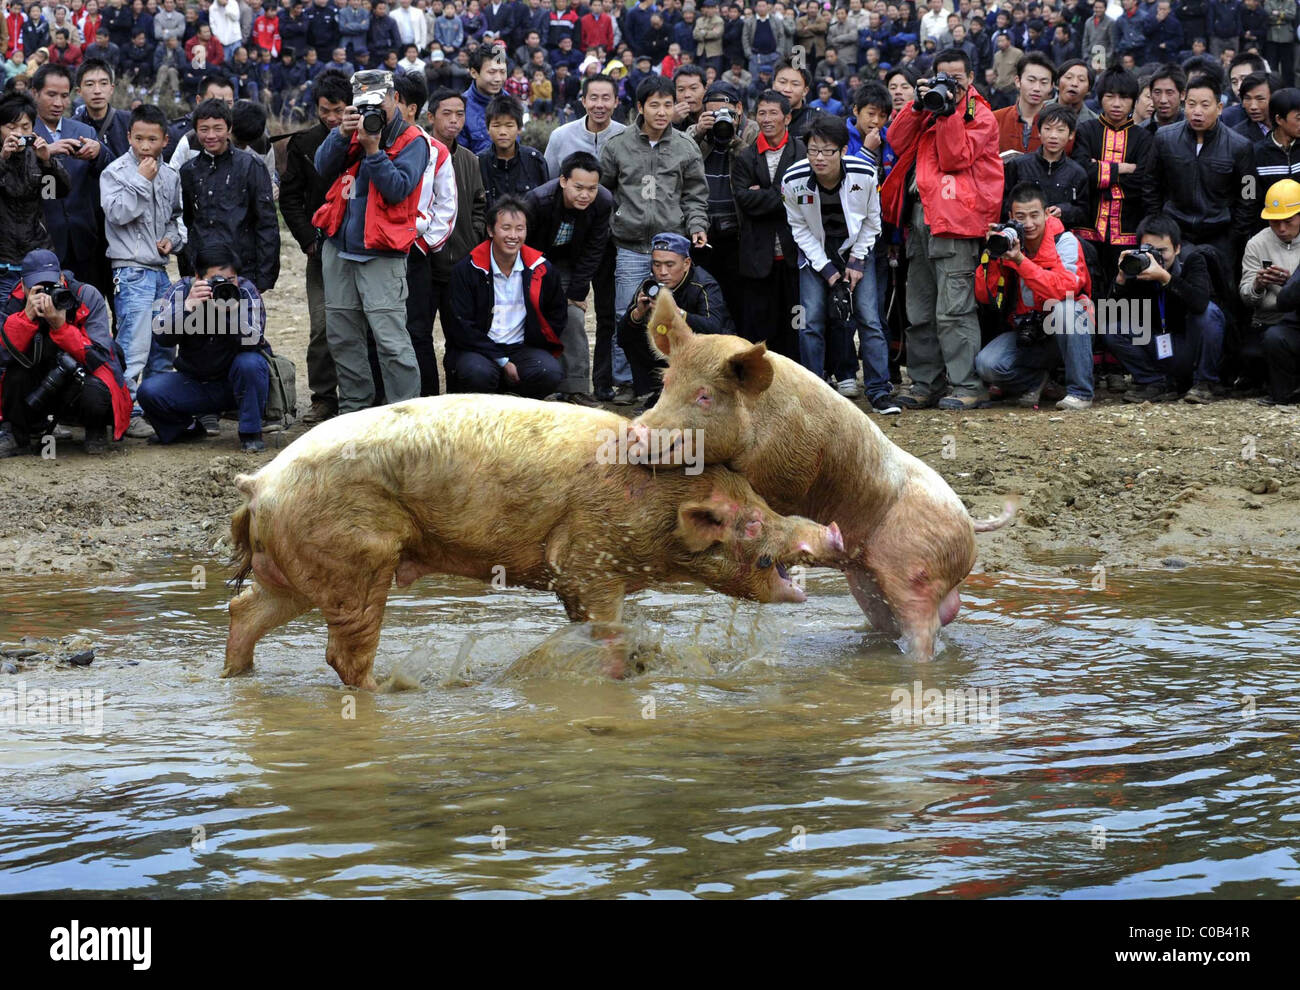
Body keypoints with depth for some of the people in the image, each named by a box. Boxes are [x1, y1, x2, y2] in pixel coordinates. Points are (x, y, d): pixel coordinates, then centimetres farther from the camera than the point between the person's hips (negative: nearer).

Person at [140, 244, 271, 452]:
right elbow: (163, 337, -24)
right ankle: (188, 428, 11)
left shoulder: (245, 291, -14)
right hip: (194, 383, 2)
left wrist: (232, 311, -42)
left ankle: (250, 433, -13)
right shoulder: (181, 290, -10)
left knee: (249, 363, -34)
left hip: (238, 382, -2)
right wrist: (188, 307, -39)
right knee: (149, 391, -20)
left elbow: (252, 341, -27)